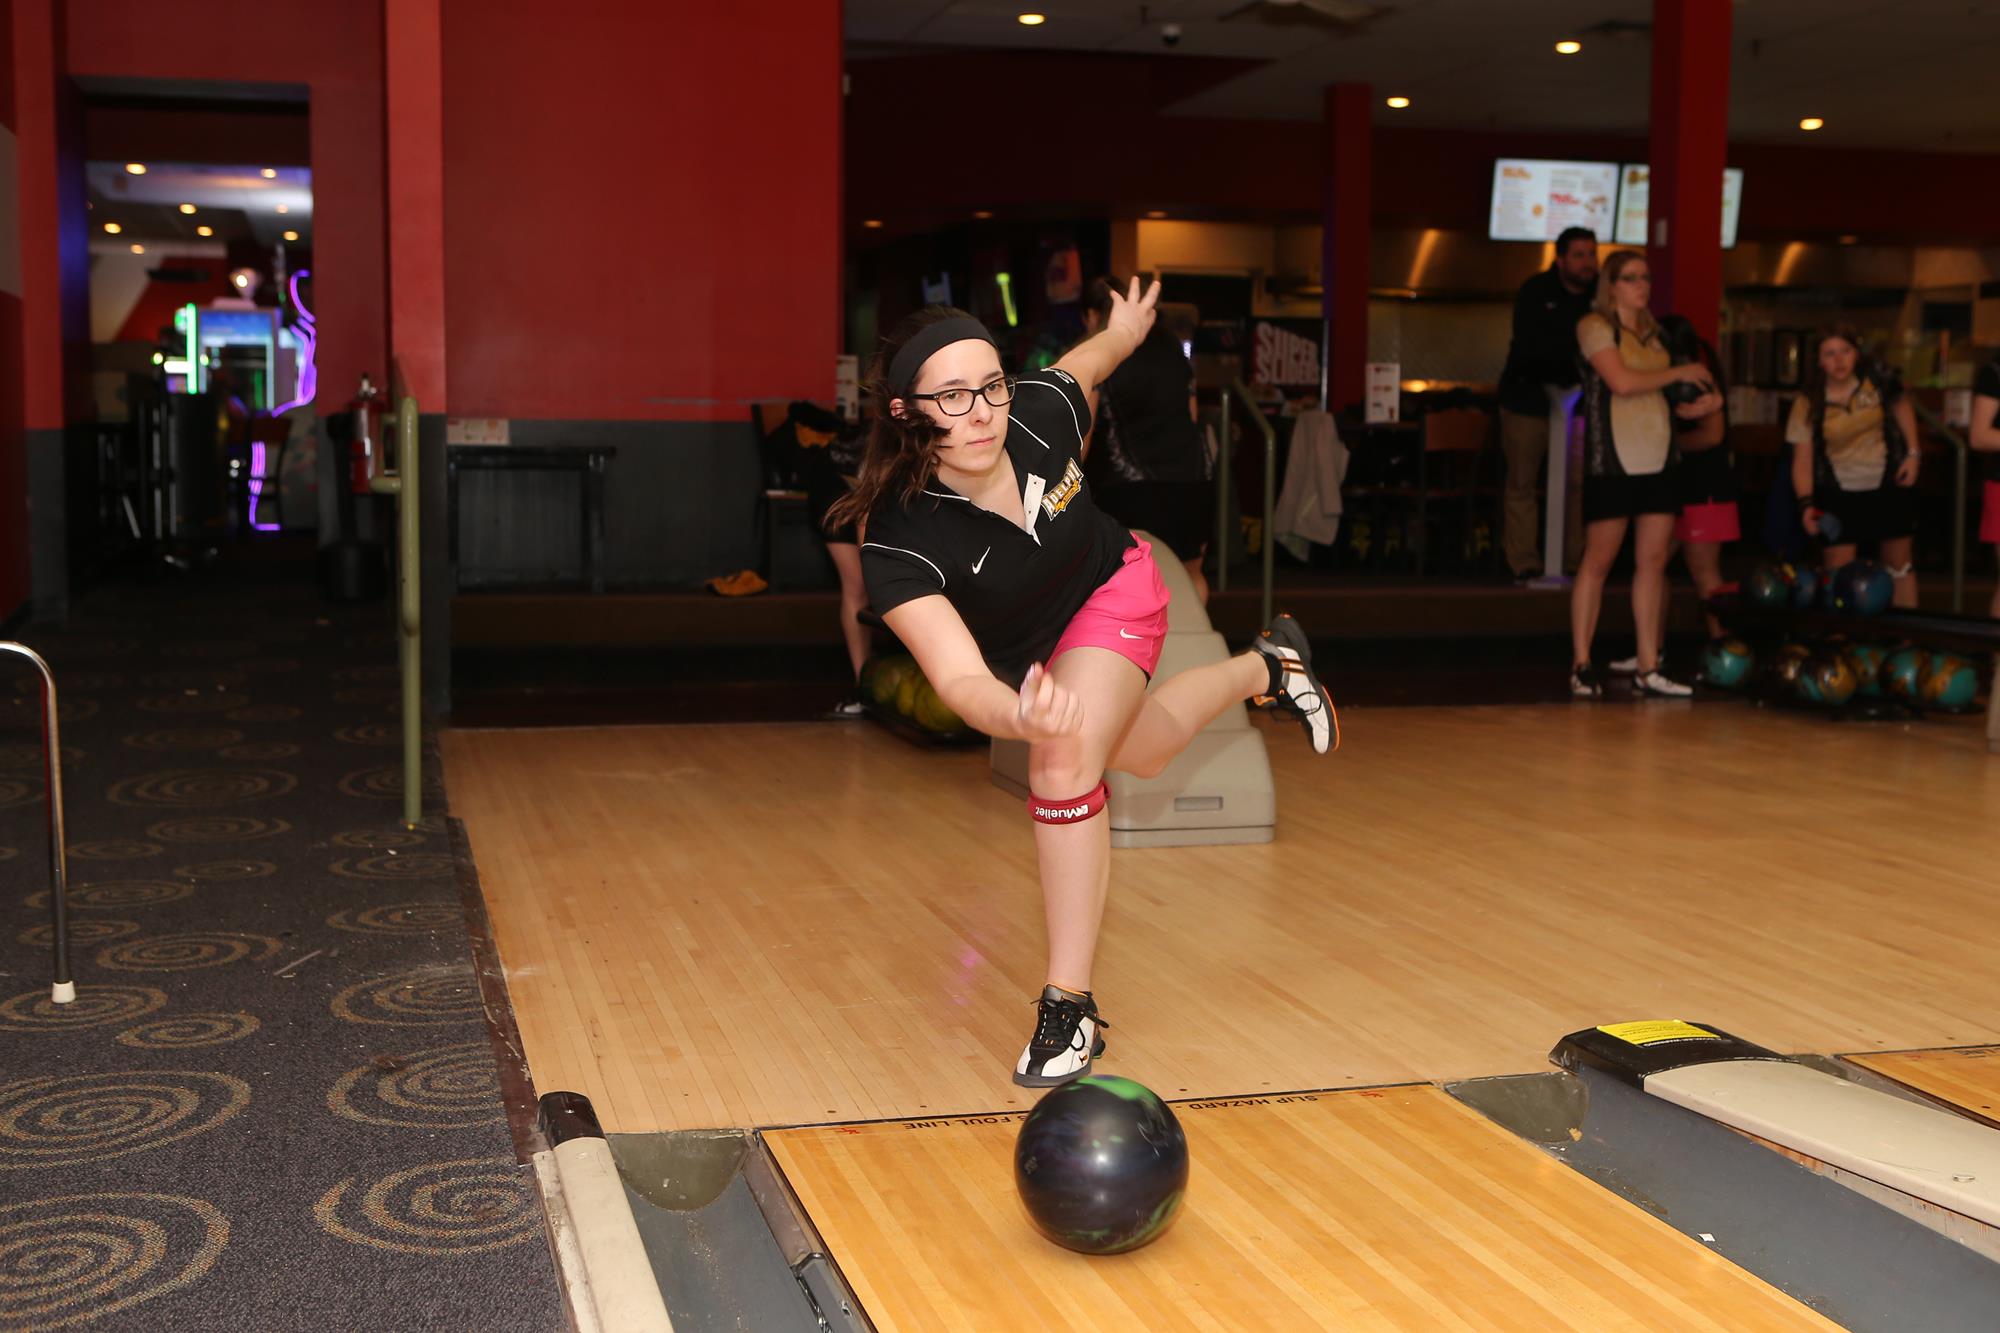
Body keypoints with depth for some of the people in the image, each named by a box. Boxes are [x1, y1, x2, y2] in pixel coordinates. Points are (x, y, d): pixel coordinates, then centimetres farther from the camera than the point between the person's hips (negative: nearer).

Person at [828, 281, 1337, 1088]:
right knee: (1135, 755, 26)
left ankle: (1070, 1006, -12)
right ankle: (1268, 667, 57)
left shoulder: (1043, 412, -33)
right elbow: (958, 676, -51)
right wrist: (1019, 716, -74)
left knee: (1066, 764, -25)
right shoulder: (898, 545, -41)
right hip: (1023, 659, 1)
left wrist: (1127, 328, 15)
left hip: (1111, 594, -1)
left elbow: (1086, 362, -8)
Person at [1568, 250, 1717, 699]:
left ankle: (1648, 668, 7)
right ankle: (1581, 665, 3)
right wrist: (1679, 372, -5)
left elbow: (1656, 397, 20)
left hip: (1659, 455, 6)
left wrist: (1696, 407, 2)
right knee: (1598, 560, -4)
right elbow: (1621, 381, -15)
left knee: (1653, 561, 3)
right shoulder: (1594, 326, -2)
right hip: (1612, 456, -6)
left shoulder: (1652, 333, 18)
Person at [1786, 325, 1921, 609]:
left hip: (1889, 485, 1)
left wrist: (1912, 454, 2)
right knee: (1839, 572, -4)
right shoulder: (1808, 405, -13)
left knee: (1898, 564, 13)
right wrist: (1806, 503, -22)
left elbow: (1901, 408, 10)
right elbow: (1802, 460, -10)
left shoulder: (1878, 380, -10)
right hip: (1840, 493, -1)